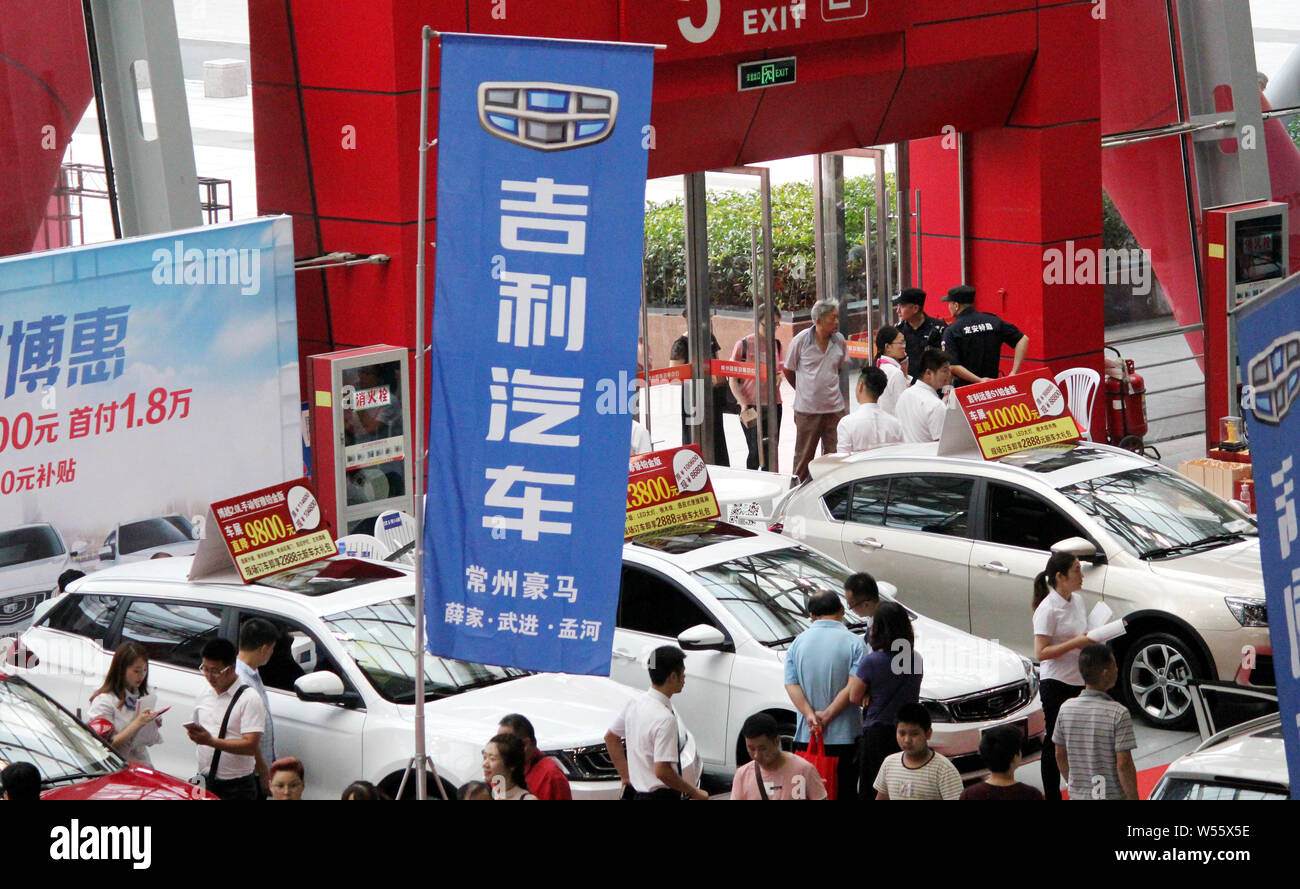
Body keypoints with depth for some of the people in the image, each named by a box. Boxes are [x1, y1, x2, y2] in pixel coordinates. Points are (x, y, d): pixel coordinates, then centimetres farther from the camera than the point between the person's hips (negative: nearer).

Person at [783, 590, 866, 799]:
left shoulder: (798, 642, 6)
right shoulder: (853, 643, -5)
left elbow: (791, 685, -2)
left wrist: (810, 714, -11)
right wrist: (827, 715, -12)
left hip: (806, 735, 3)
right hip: (844, 735, -3)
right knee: (845, 792, 1)